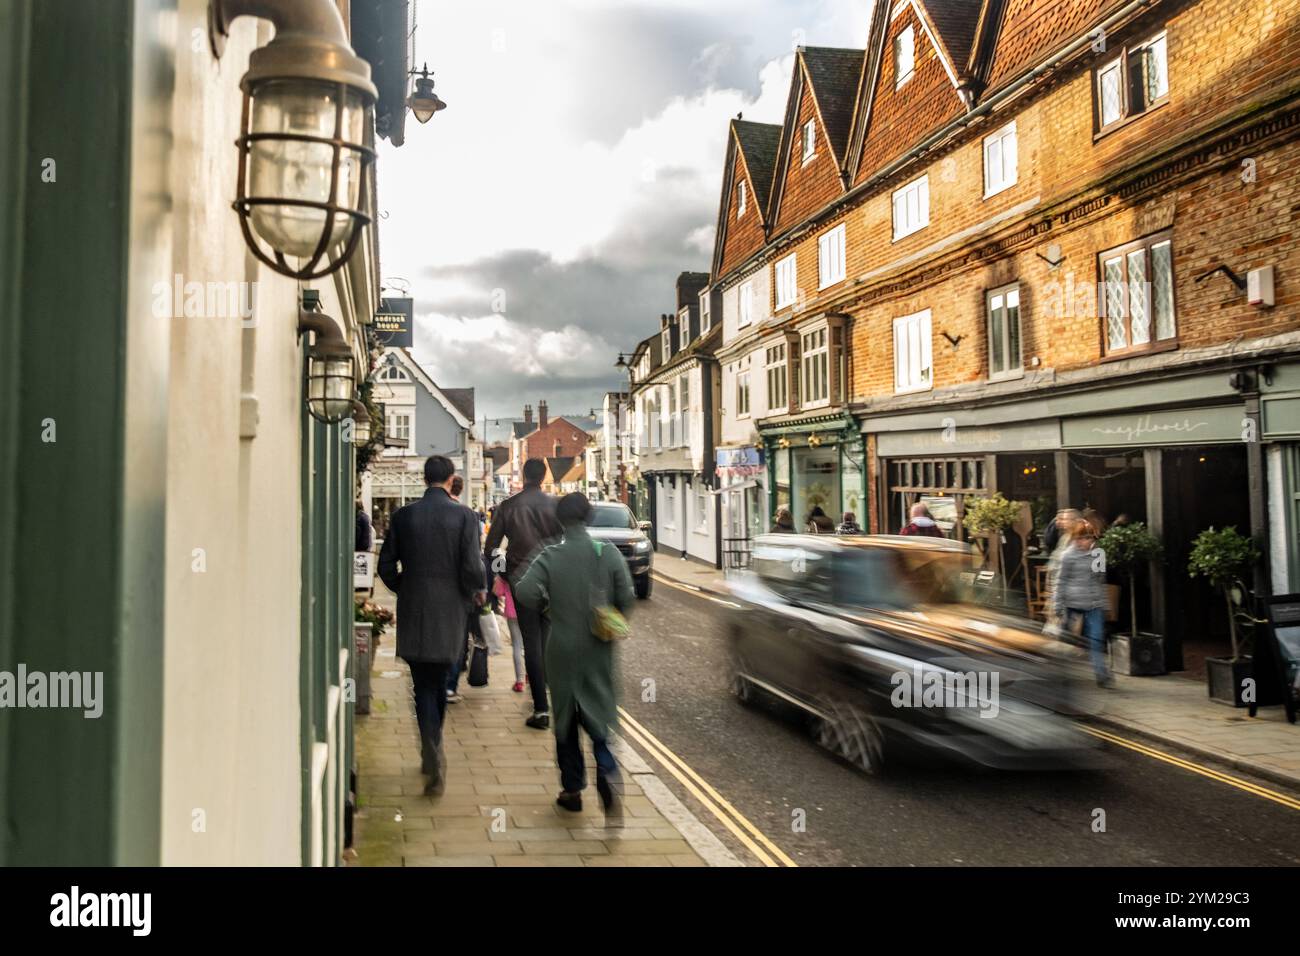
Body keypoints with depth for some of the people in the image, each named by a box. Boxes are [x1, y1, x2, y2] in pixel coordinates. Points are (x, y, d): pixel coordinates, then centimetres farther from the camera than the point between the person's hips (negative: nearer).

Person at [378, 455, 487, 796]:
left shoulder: (403, 515, -1)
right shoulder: (464, 515, -8)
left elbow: (386, 566, 2)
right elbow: (472, 566, -13)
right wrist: (479, 590, 7)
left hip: (413, 613, 0)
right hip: (449, 612, 0)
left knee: (424, 687, 5)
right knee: (439, 681, 17)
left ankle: (434, 759, -8)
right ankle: (432, 752, 30)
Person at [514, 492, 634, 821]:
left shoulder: (550, 557, -11)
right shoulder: (609, 554, -8)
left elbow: (524, 592, -21)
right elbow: (627, 599, -8)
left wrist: (547, 604, -1)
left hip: (563, 649, 0)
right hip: (599, 649, 1)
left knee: (565, 717, 14)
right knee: (598, 712, 11)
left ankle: (572, 790, 20)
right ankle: (606, 772, -15)